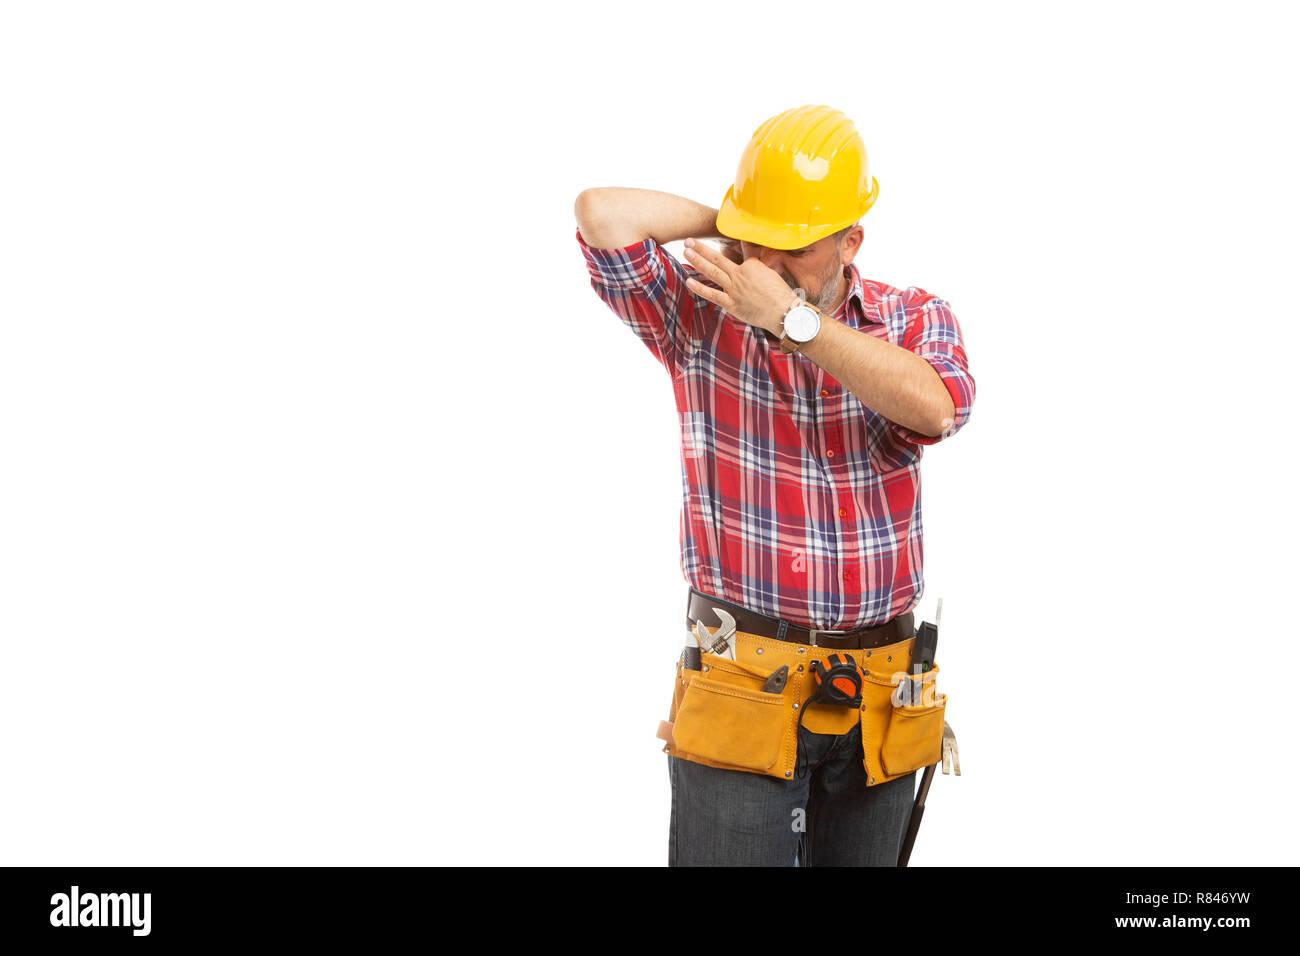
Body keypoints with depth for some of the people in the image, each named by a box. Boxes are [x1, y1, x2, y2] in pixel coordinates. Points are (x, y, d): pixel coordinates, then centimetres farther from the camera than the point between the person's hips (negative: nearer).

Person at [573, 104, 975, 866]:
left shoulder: (914, 321, 3)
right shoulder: (700, 314, -1)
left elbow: (935, 407, -21)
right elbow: (602, 217, -17)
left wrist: (793, 319, -20)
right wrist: (732, 224, -6)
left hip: (878, 700, 2)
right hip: (740, 688, -2)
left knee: (856, 858, 12)